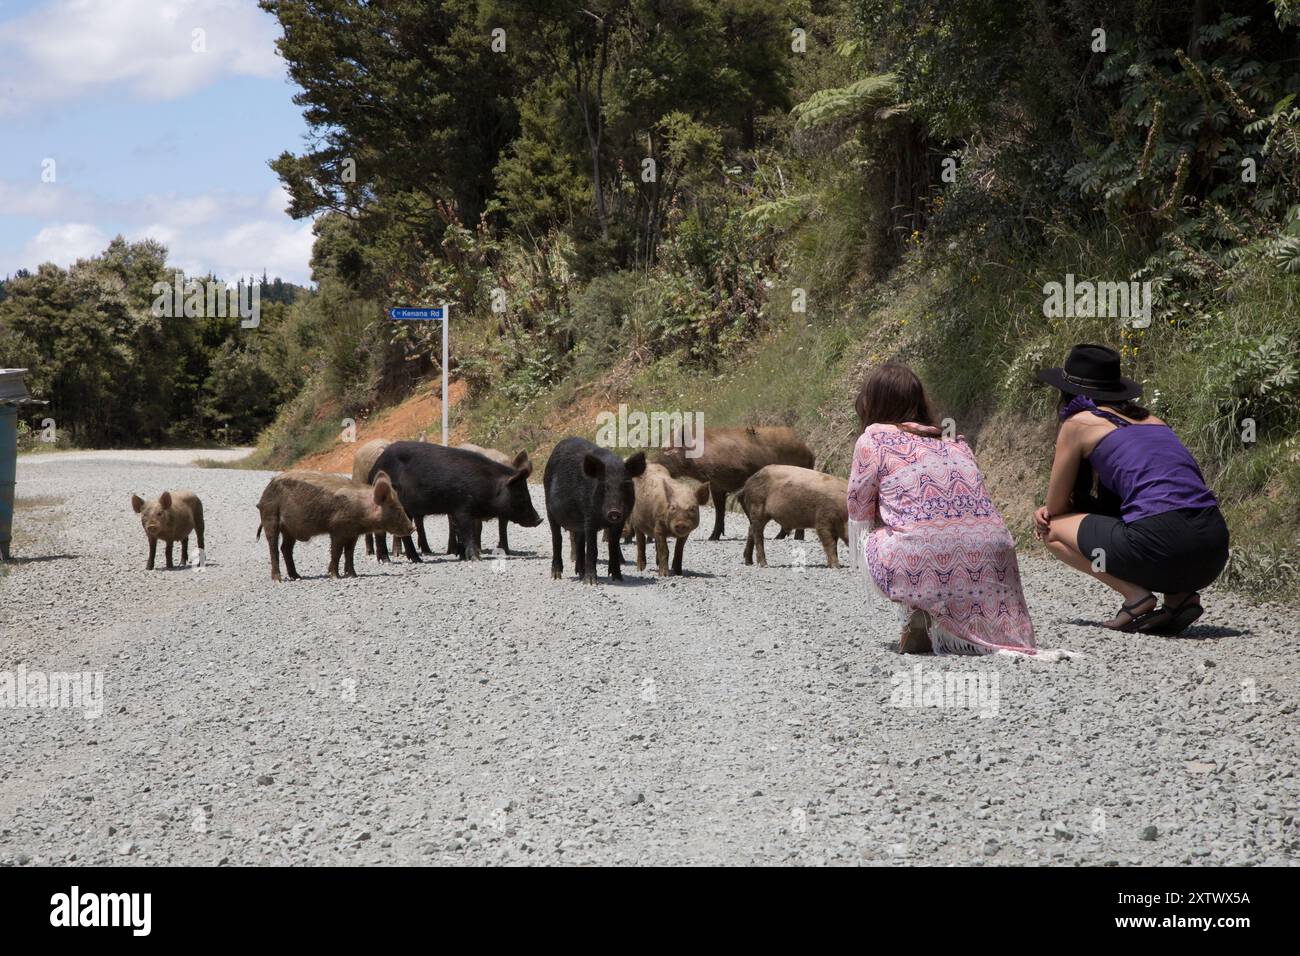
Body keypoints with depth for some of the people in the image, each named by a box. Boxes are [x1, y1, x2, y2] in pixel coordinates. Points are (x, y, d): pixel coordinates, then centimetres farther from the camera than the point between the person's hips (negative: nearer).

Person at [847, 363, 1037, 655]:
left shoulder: (875, 437, 10)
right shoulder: (956, 441, 25)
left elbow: (859, 510, 16)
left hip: (923, 564, -4)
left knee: (861, 530, 24)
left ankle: (916, 621, 7)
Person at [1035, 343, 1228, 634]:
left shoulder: (1077, 422, 8)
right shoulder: (1148, 418, 27)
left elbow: (1055, 507, 14)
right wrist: (1053, 510, 29)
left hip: (1163, 543, -7)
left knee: (1051, 530, 15)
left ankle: (1136, 595, -1)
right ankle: (1179, 595, 12)